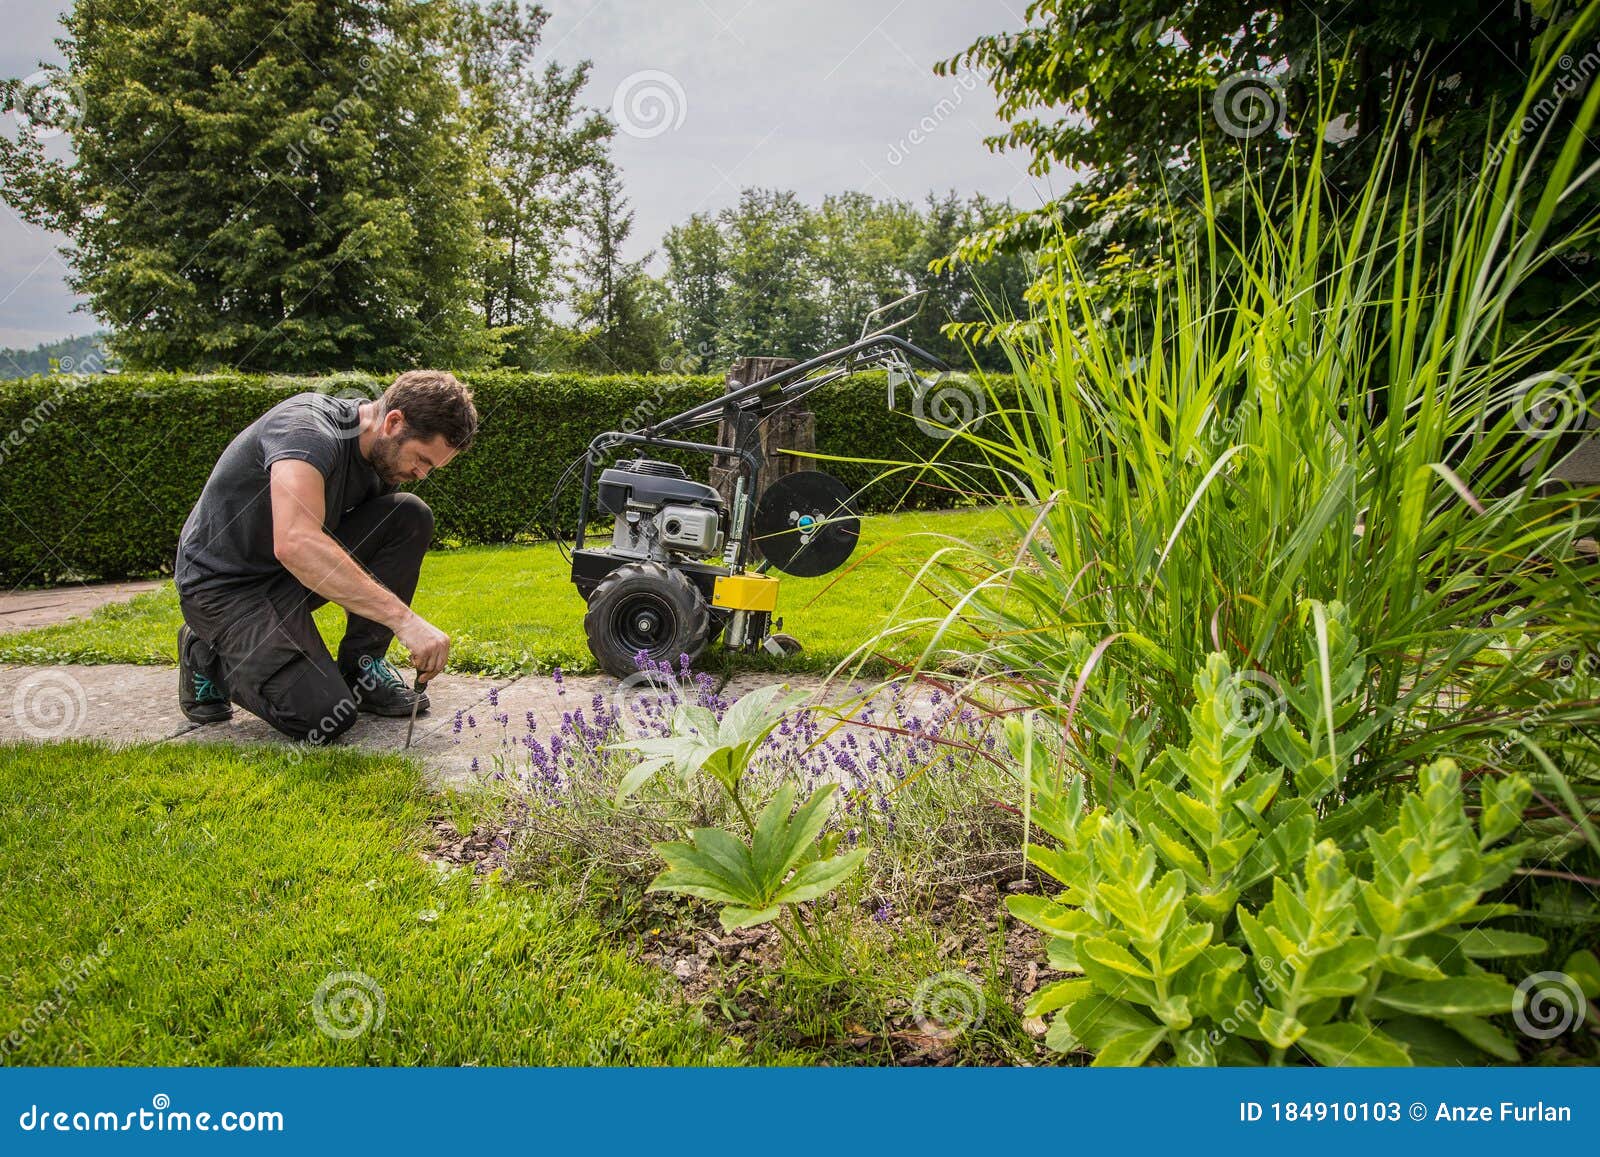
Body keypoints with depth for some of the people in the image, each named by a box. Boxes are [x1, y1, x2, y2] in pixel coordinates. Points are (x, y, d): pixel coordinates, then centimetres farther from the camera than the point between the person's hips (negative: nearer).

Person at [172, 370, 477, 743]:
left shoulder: (382, 455, -1)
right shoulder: (307, 429, -28)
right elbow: (296, 545, -44)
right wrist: (404, 619, -45)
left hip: (296, 573, 8)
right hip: (225, 585, -7)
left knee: (410, 517, -12)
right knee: (326, 718, -22)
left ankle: (361, 669, -2)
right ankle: (210, 658, 6)